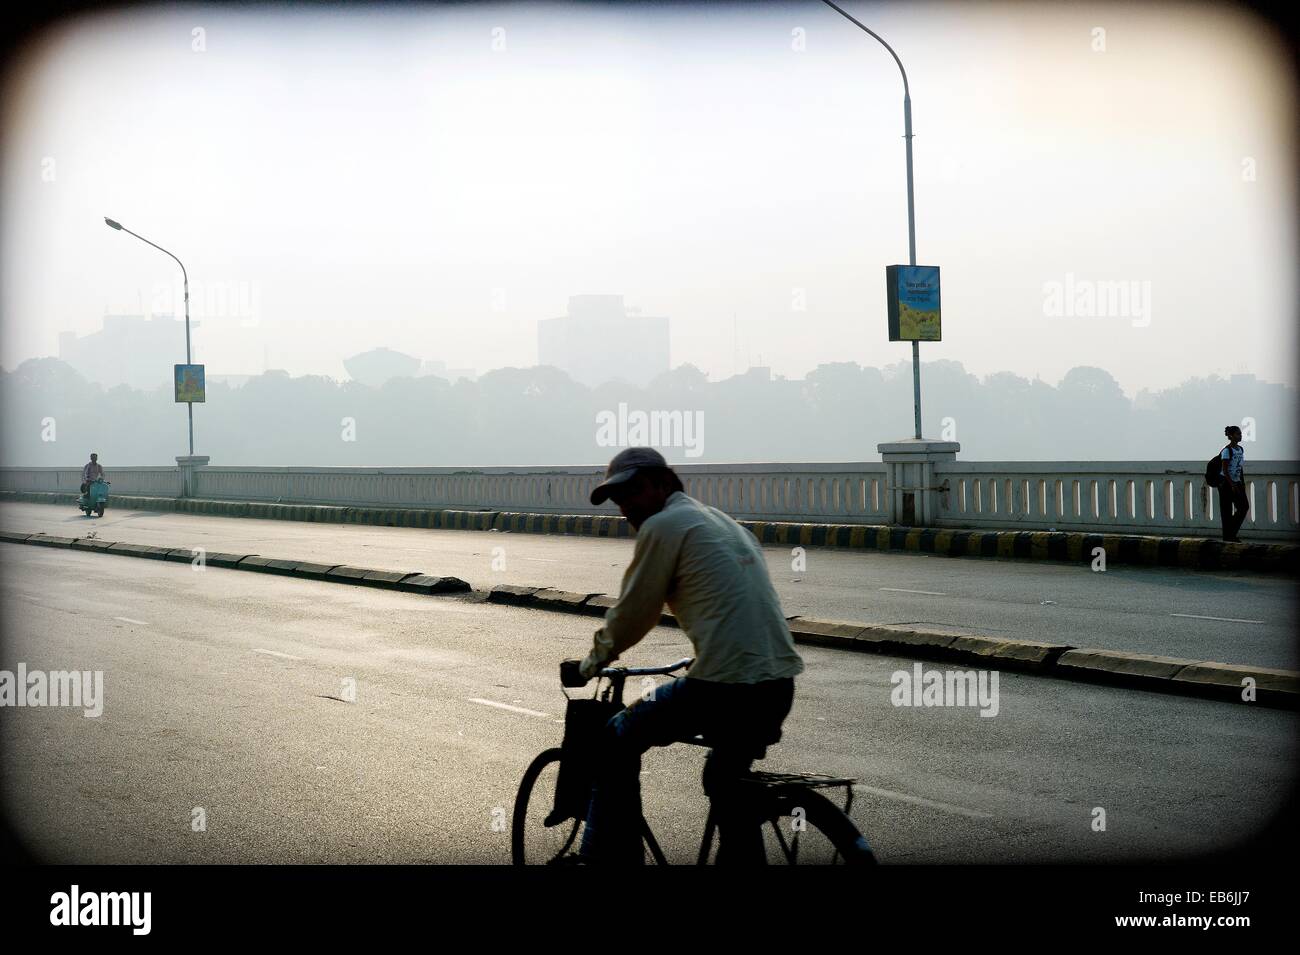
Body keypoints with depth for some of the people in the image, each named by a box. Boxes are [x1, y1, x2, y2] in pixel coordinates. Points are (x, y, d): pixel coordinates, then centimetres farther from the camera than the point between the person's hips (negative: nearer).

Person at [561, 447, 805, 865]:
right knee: (726, 780, 28)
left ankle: (606, 856, 12)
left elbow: (631, 614, 3)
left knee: (616, 742, 11)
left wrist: (591, 663, 19)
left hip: (724, 688, -8)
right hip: (779, 686, 8)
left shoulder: (663, 526, -2)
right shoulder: (724, 521, 22)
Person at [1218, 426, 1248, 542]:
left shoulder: (1240, 449, 10)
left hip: (1237, 482, 8)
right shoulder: (1227, 451, -14)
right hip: (1226, 483, -8)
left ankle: (1232, 533, 14)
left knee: (1244, 506, 2)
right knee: (1227, 511, -2)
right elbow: (1224, 470, -17)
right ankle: (1227, 536, 4)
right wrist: (1232, 485, -21)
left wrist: (1243, 483, 12)